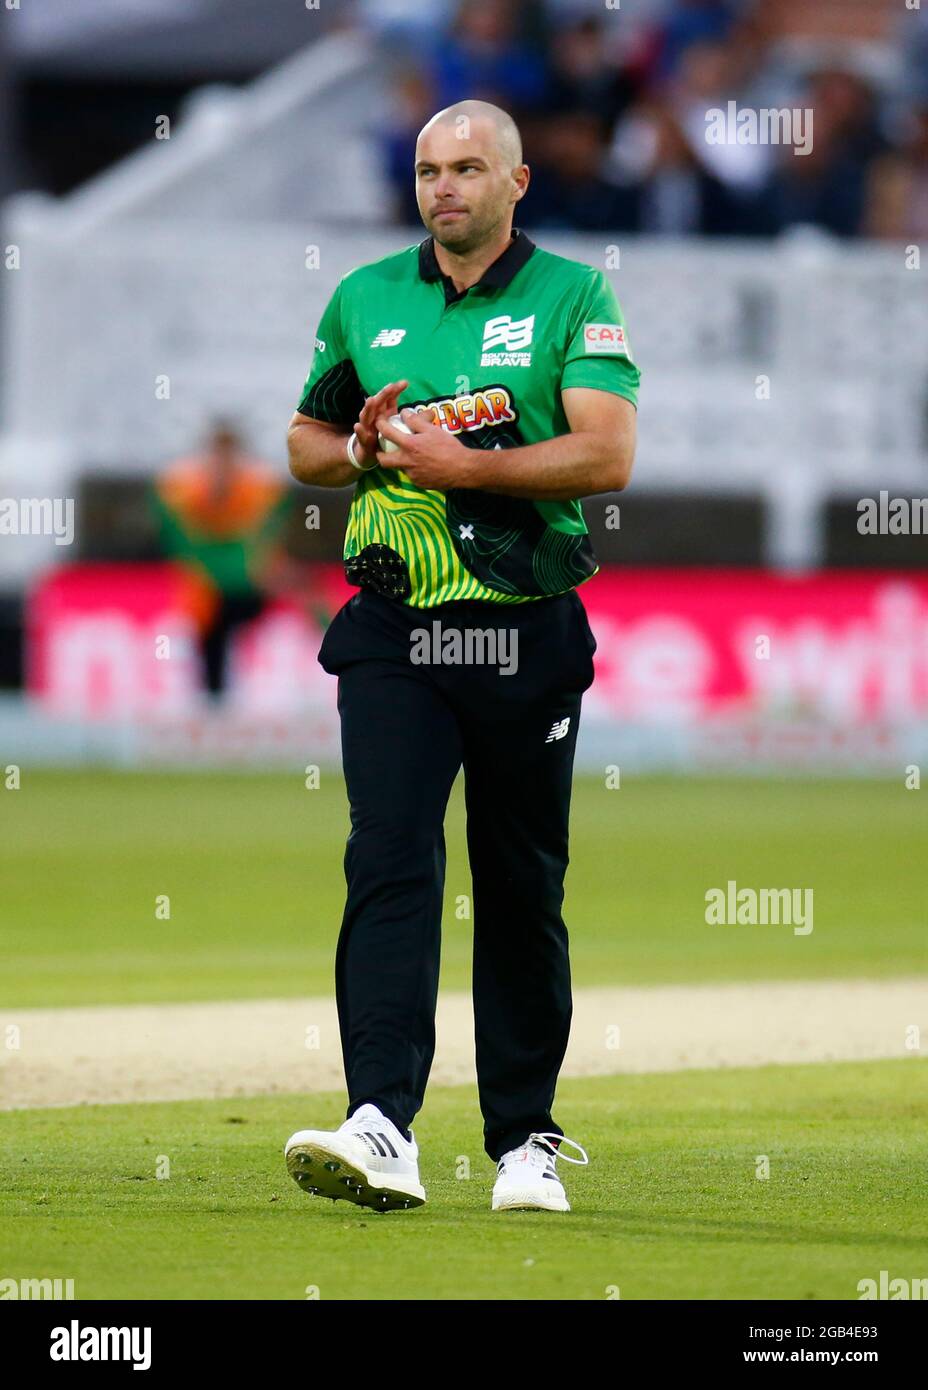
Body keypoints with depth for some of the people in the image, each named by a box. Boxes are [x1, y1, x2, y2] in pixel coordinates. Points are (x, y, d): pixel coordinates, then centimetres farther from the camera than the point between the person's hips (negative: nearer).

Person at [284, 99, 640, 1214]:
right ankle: (382, 1127, -25)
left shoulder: (572, 298, 0)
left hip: (528, 638, -1)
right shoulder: (365, 298, 11)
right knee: (390, 865, -14)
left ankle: (526, 1140, 18)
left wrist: (463, 465, -18)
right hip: (394, 637, 1)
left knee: (523, 890, 7)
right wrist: (361, 451, -2)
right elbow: (305, 444, 20)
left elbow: (608, 455, -12)